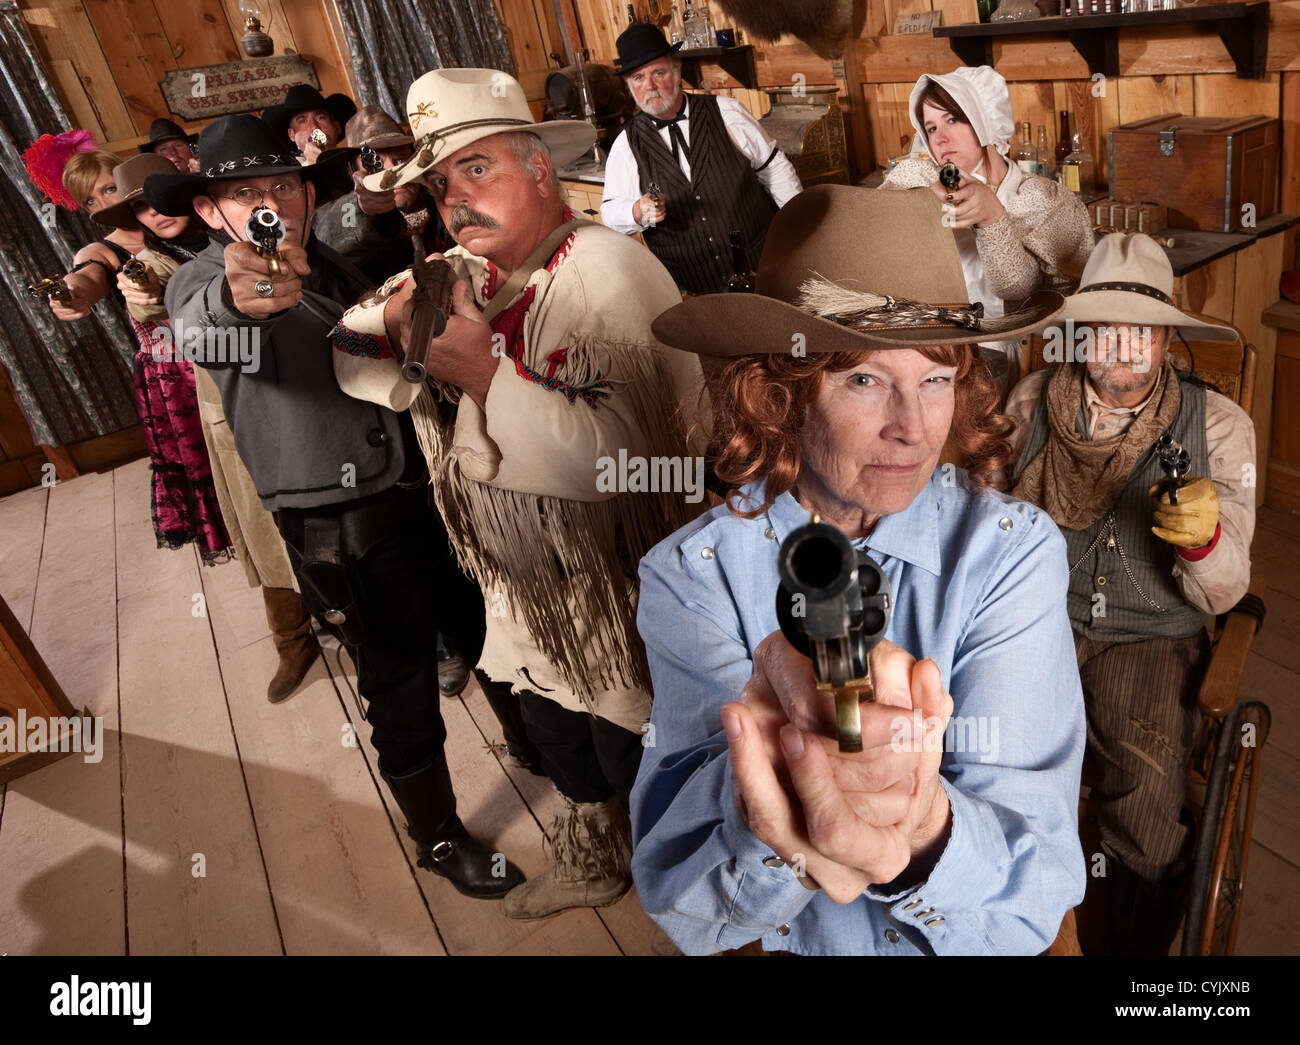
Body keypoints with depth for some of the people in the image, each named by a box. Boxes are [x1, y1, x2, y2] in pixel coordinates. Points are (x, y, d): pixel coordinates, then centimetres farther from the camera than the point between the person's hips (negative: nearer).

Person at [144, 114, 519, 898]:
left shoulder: (330, 265, 11)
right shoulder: (203, 282, -10)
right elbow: (196, 325, -36)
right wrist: (236, 298, -57)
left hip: (416, 489, 6)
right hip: (340, 529, -6)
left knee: (480, 623, 18)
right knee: (401, 682, 4)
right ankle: (441, 838, 28)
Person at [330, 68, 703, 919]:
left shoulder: (607, 272, -22)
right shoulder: (468, 277, 2)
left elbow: (632, 449, -33)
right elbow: (366, 377, 5)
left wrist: (488, 375, -33)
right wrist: (393, 321, -16)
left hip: (622, 599, -7)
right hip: (526, 592, 8)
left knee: (642, 768, 15)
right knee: (563, 748, 29)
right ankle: (590, 866, 58)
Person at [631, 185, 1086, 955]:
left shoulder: (1013, 550, -13)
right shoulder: (693, 575, -14)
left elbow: (1040, 884, -20)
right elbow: (678, 900, -22)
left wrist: (925, 833, -41)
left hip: (991, 943, 1)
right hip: (794, 944, 0)